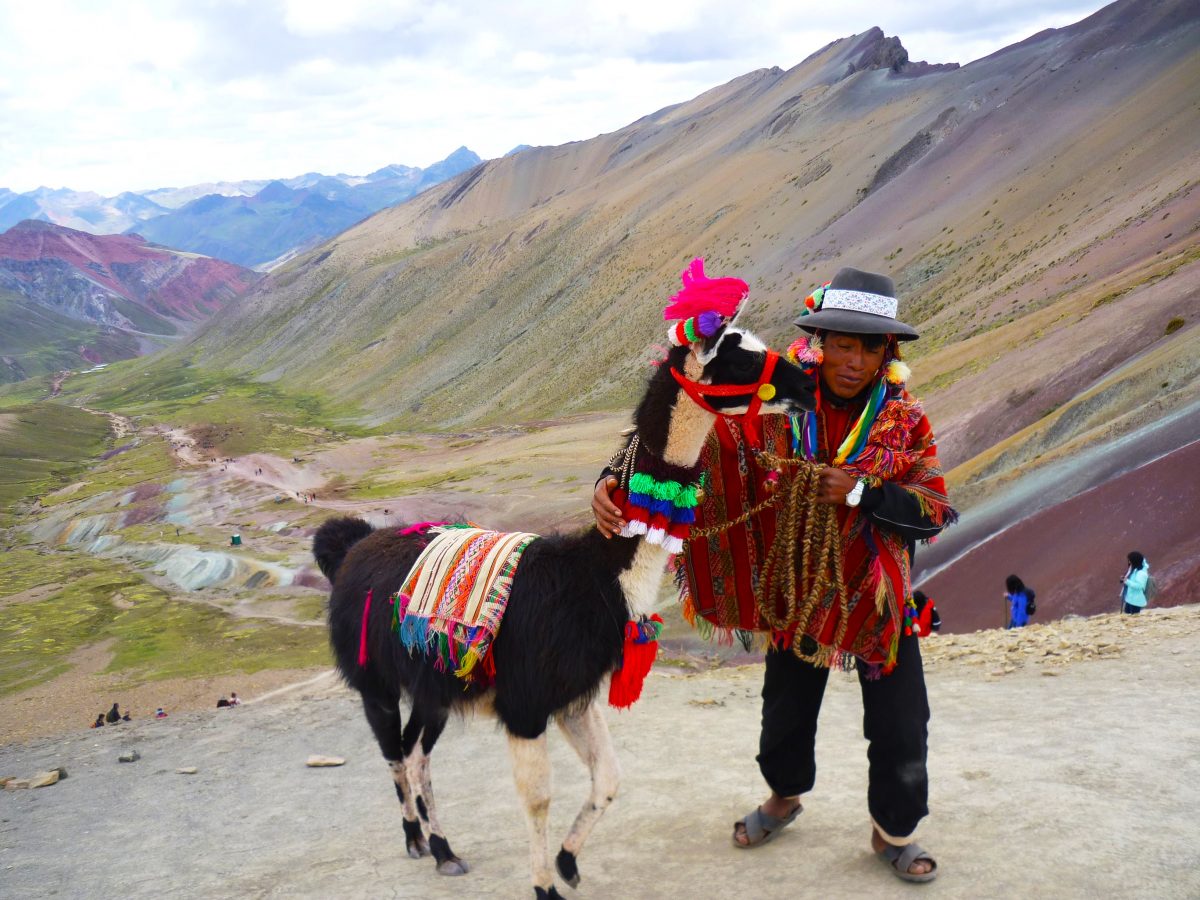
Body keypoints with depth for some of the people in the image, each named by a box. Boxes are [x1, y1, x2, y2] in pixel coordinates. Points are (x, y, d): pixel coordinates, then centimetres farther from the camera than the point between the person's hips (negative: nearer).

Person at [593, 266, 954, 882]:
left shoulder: (905, 422, -10)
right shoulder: (775, 410, -14)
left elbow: (936, 510, -14)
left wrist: (860, 491, -29)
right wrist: (615, 478, -32)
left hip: (880, 598, 0)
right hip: (797, 595, 1)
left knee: (901, 733, 4)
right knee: (785, 717, 19)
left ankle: (893, 832, 31)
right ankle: (784, 797, 51)